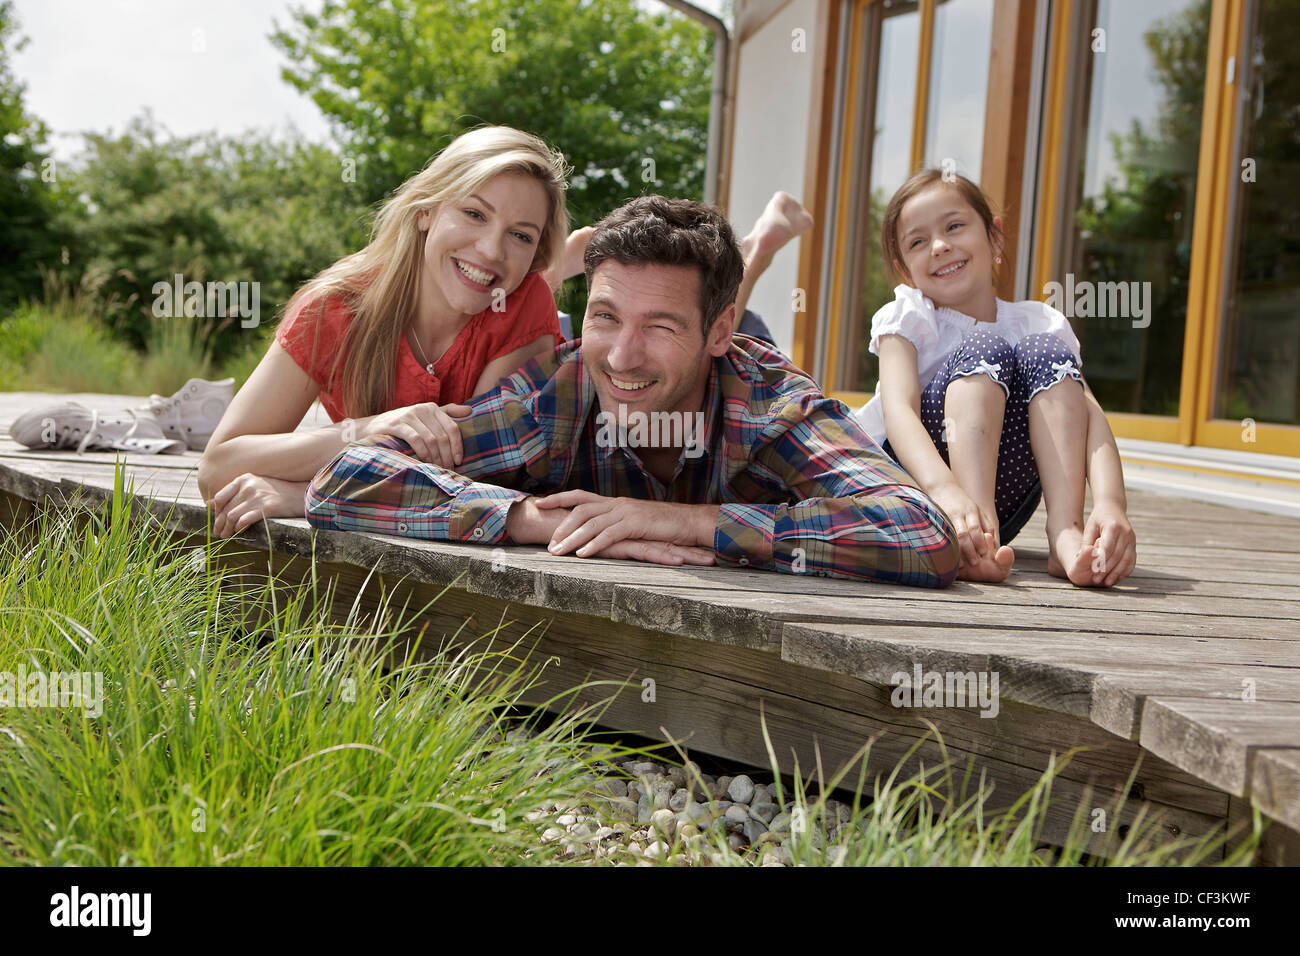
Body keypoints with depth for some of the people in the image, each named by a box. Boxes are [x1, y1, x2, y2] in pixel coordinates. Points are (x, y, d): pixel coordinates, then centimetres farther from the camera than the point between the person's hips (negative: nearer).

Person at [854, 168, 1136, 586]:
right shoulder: (907, 318, -6)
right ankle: (977, 542, -44)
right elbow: (898, 408, -26)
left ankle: (1066, 532, -33)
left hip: (1000, 497, 2)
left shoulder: (1038, 324, 0)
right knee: (982, 350, -24)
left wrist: (1111, 504, -39)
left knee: (1046, 352, -17)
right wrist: (946, 490, -48)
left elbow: (1090, 414, -17)